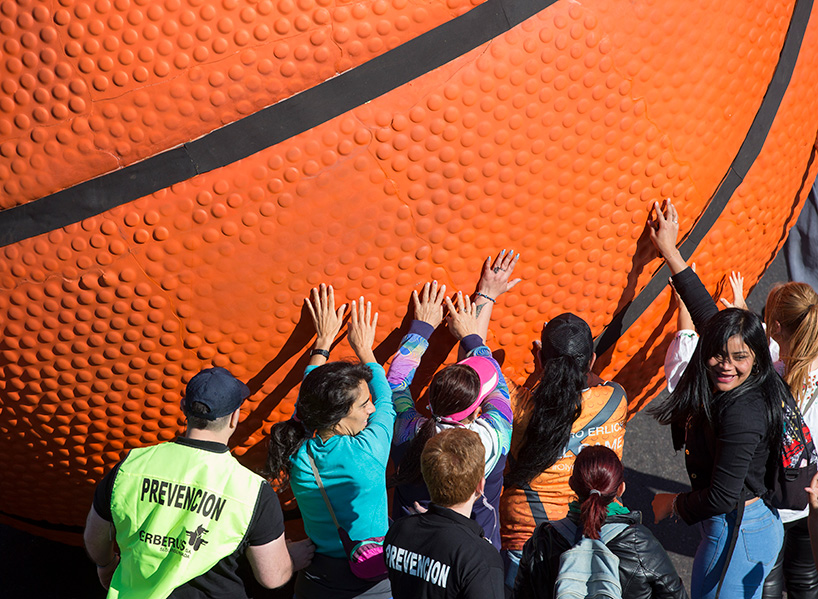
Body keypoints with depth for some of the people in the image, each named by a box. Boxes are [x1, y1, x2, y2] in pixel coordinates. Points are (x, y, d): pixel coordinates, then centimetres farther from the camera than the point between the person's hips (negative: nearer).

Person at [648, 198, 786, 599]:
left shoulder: (742, 415, -26)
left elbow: (723, 497, -24)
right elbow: (706, 313, 14)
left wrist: (675, 504, -5)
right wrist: (670, 252, 20)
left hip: (736, 536, -9)